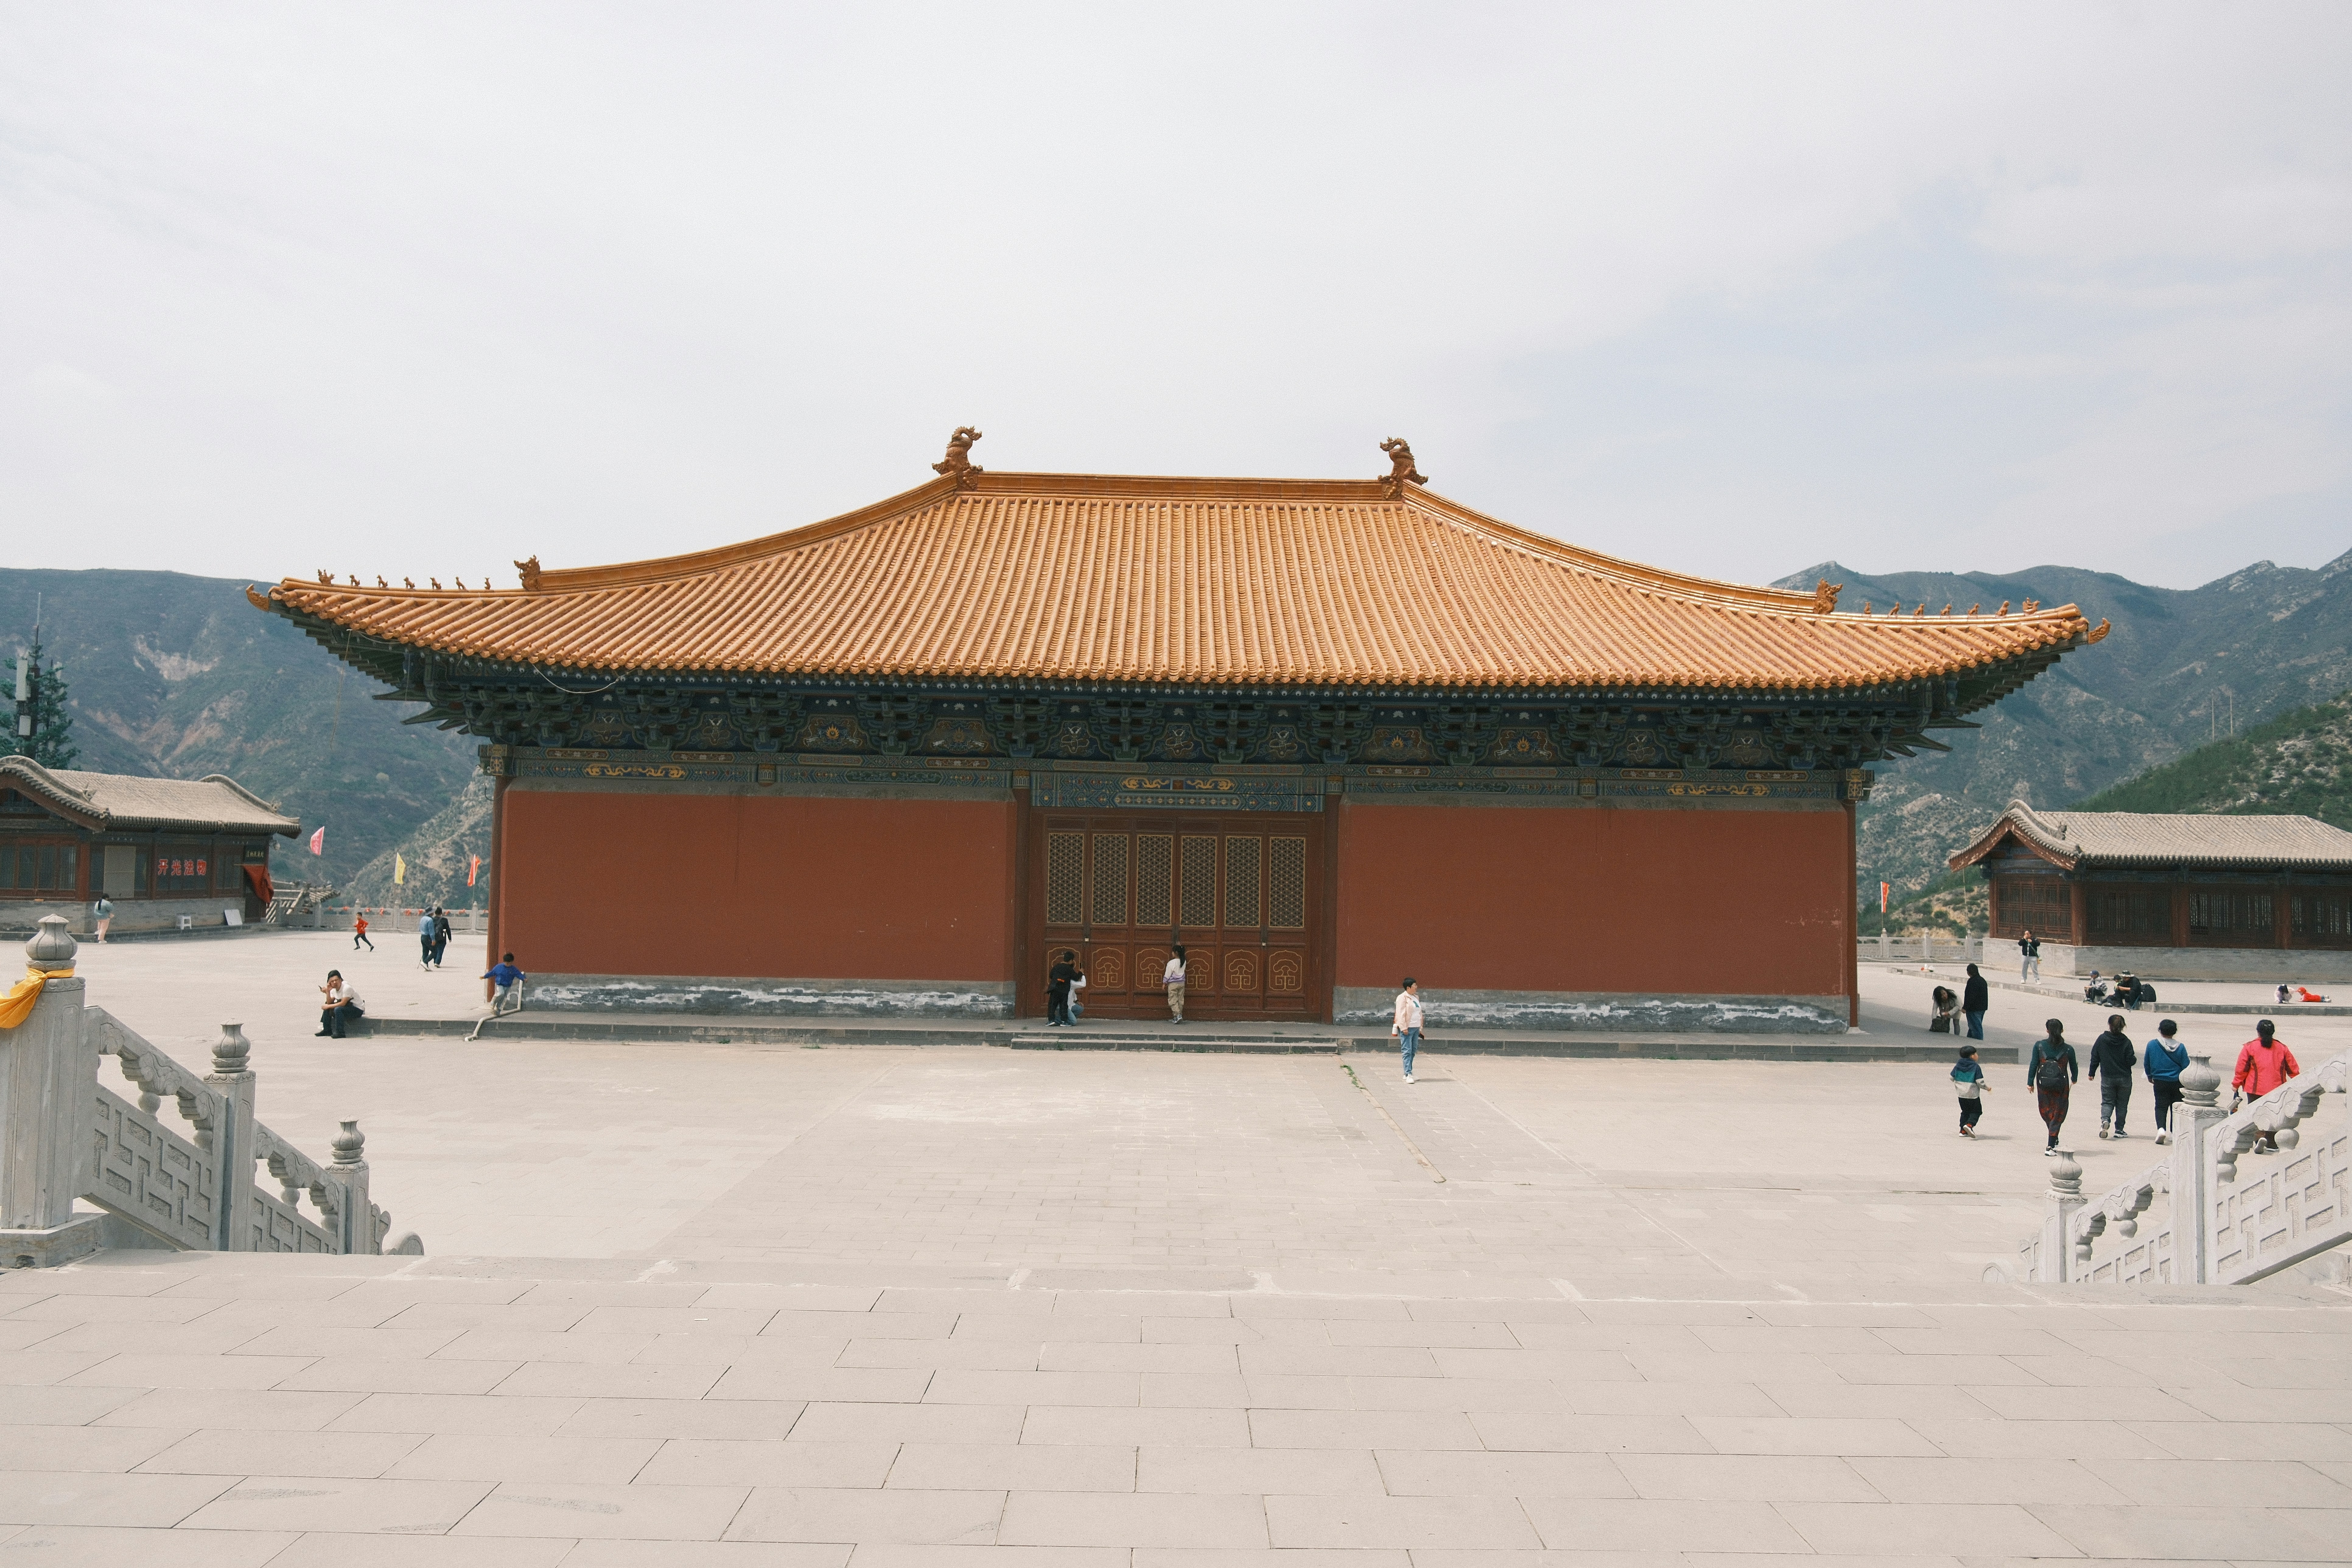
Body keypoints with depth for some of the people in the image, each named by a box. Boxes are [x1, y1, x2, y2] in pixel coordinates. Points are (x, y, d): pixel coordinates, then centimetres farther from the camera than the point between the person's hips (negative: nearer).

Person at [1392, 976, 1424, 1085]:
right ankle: (1408, 1074, -12)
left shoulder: (1416, 998, 18)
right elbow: (1401, 1014, -14)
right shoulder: (1402, 998, -8)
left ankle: (1407, 1074, 16)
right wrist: (1404, 1028, -19)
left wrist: (1420, 1028, 18)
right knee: (1407, 1051, -9)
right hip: (1407, 1029, -8)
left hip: (1416, 1028, 8)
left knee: (1413, 1051, 9)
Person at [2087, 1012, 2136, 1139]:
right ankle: (2119, 1130, 14)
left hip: (2107, 1078, 0)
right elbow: (2130, 1061, -10)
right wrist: (2135, 1059, 14)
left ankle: (2105, 1119, -21)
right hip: (2124, 1079, 0)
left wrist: (2092, 1073, 11)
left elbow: (2095, 1058, 0)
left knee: (2107, 1102, 7)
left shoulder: (2101, 1039, -6)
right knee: (2122, 1104, 12)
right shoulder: (2126, 1041, -10)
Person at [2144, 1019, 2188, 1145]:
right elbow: (2186, 1066, -3)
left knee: (2161, 1107, 4)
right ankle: (2174, 1133, 18)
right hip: (2177, 1083, 1)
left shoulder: (2152, 1045, -6)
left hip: (2160, 1083, -1)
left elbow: (2147, 1064, 4)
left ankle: (2161, 1129, -19)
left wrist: (2150, 1077, 21)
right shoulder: (2180, 1047, -7)